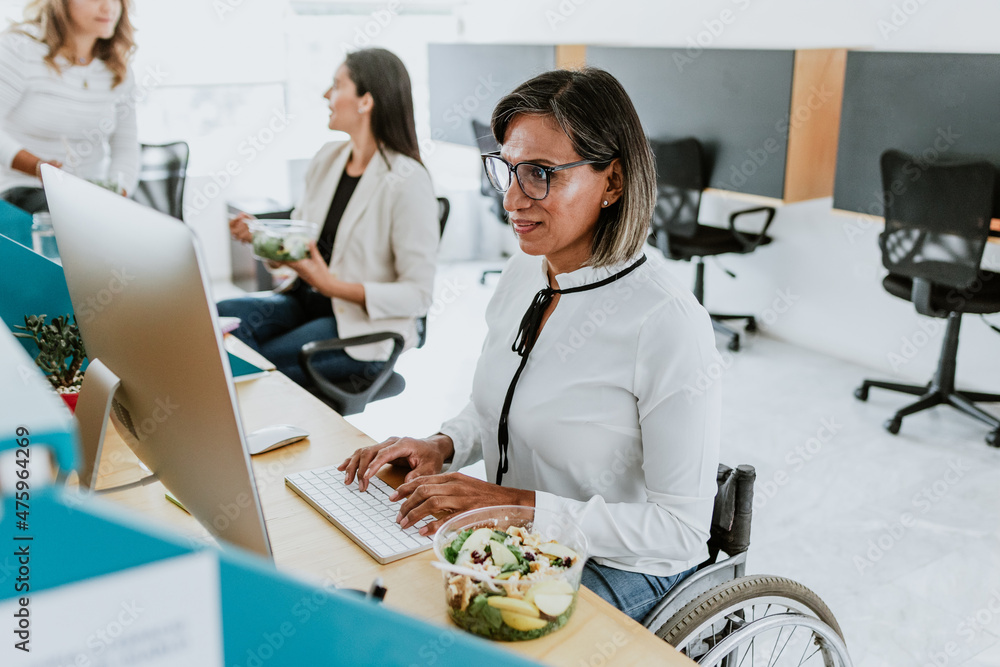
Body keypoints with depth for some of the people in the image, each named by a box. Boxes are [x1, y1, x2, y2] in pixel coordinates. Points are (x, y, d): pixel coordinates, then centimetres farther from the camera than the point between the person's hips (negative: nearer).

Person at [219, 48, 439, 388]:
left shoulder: (407, 182, -16)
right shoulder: (327, 158, 7)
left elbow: (418, 293, -17)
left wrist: (334, 285, -24)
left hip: (365, 328, -7)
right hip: (305, 301, 7)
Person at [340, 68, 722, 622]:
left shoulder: (669, 326, -24)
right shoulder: (523, 272, 0)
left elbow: (682, 531, -21)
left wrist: (519, 505, -25)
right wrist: (444, 445, -5)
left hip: (618, 572, -6)